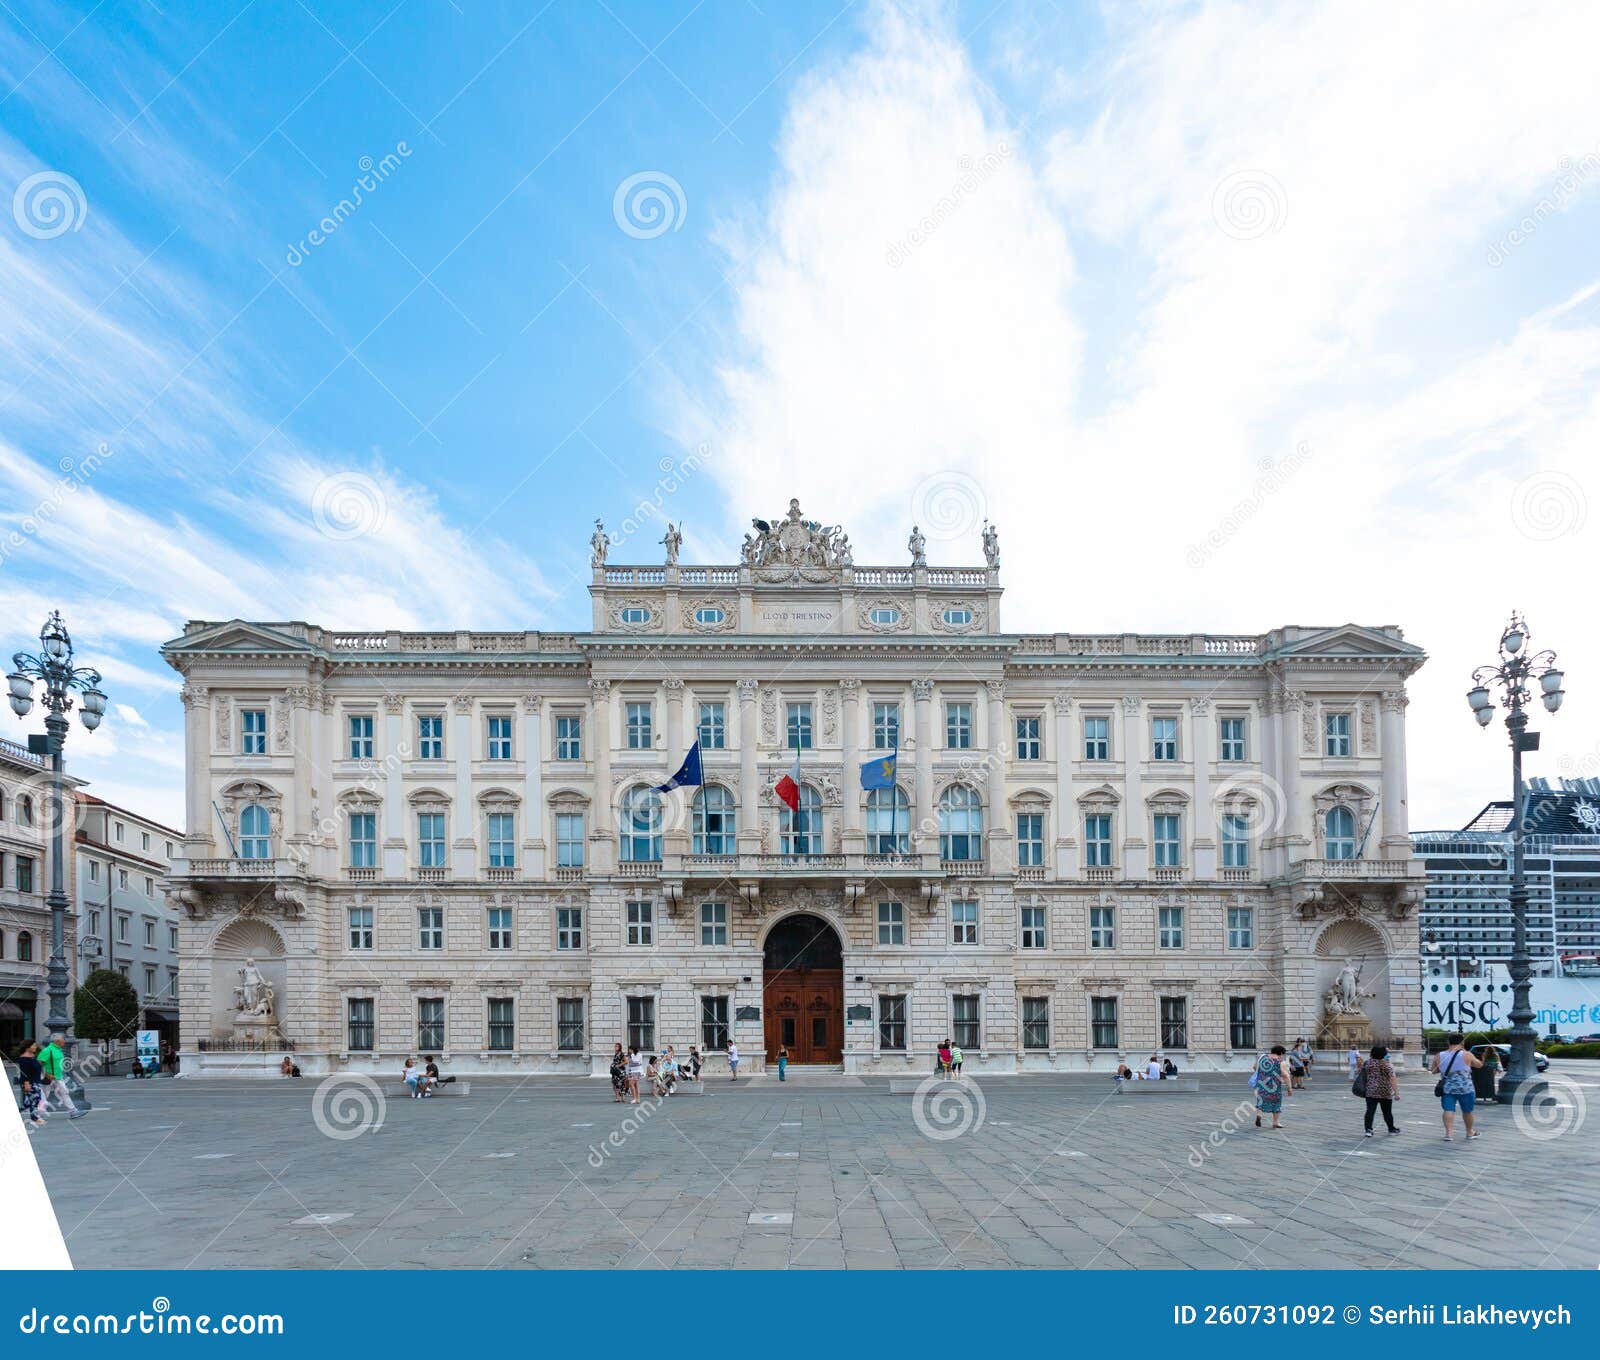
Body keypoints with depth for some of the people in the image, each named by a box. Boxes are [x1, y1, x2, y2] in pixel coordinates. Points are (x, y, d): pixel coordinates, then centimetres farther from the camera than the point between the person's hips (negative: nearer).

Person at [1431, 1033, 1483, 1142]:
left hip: (1447, 1088, 1)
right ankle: (1470, 1132, 30)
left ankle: (1449, 1133, -16)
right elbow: (1479, 1065, 9)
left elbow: (1434, 1070, 12)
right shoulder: (1466, 1055, -7)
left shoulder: (1439, 1056, 0)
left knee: (1448, 1110, -1)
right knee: (1467, 1111, 15)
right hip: (1465, 1088, -1)